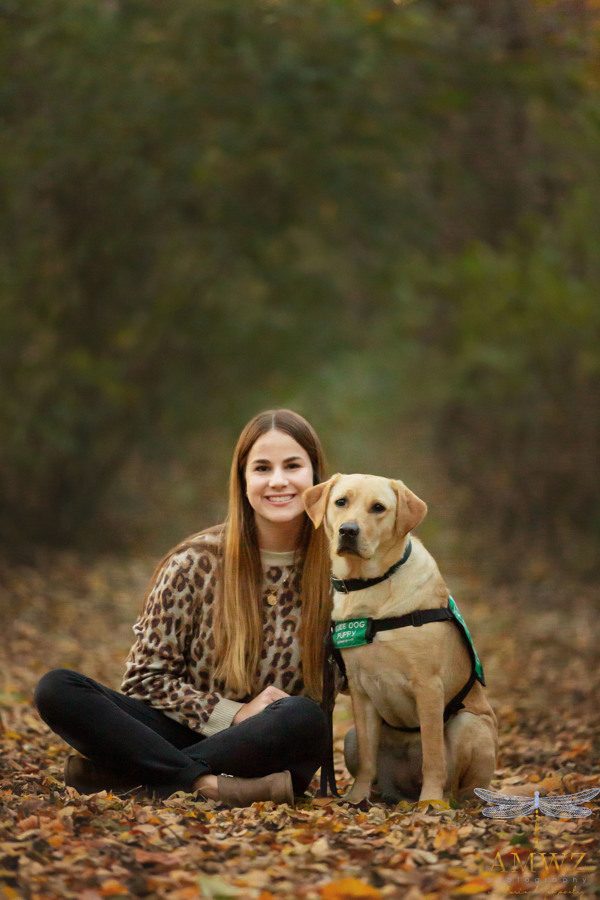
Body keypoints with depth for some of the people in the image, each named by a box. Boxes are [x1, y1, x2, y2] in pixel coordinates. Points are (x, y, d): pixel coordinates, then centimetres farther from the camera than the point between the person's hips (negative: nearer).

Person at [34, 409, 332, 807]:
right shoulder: (196, 563, -4)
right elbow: (145, 677, -1)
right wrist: (232, 715, -13)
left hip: (274, 745, 0)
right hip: (189, 731, 1)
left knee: (303, 717, -37)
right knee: (56, 688, -21)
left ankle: (121, 774, -27)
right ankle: (208, 784, -32)